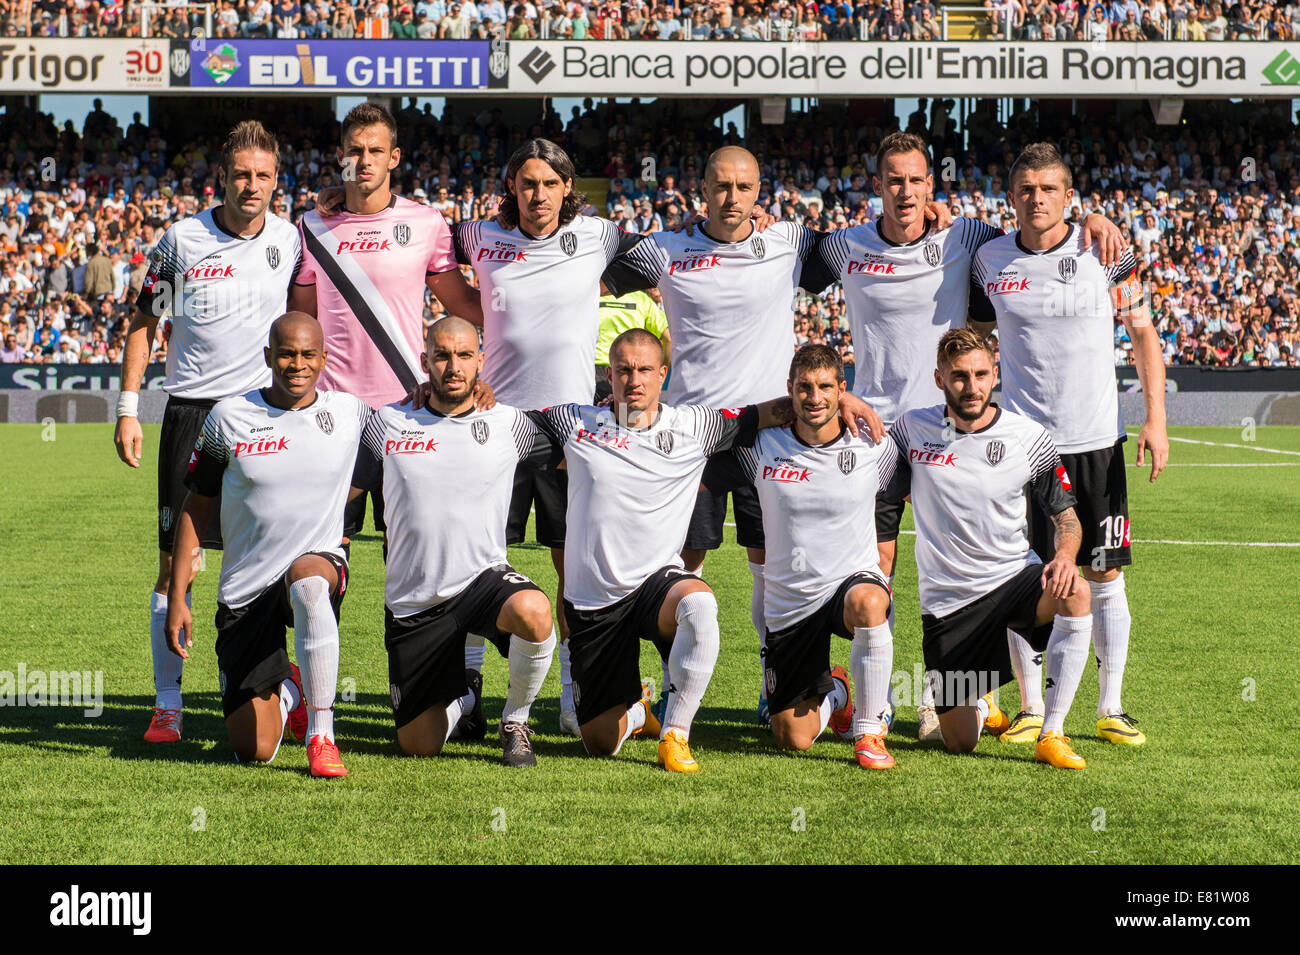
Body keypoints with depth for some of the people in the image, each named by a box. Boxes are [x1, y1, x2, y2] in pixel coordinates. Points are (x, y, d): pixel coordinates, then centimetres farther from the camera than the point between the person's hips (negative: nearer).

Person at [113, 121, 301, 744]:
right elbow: (144, 322, 7)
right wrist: (128, 408, 1)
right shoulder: (182, 241, -1)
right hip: (192, 412, -1)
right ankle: (166, 704, 3)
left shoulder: (292, 241, 3)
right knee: (176, 562, -2)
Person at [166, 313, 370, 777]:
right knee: (253, 751, -6)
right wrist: (177, 598, 1)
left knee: (307, 582, -42)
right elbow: (195, 507, 6)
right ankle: (287, 693, 33)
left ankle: (320, 734, -30)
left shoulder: (350, 413, 0)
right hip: (245, 592, 1)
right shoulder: (230, 417, -1)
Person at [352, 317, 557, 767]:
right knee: (418, 746, 4)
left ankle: (515, 721, -9)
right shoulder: (387, 423, 3)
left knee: (533, 612, -38)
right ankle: (462, 695, 42)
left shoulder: (508, 423, 1)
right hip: (413, 601, 1)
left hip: (484, 577, -1)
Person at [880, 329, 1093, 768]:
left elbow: (1066, 515, 3)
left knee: (1075, 593, -36)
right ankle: (978, 701, 37)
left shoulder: (1029, 438, -5)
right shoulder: (913, 428, -2)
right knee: (960, 744, -3)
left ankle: (1052, 735, -24)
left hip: (1014, 577, 0)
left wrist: (1064, 558, -19)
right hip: (947, 598, 0)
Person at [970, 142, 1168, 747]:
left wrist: (1155, 419, -1)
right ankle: (1031, 708, 12)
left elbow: (1143, 334, 6)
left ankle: (1111, 708, 12)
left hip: (1096, 440, -1)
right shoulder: (989, 262, 2)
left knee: (1105, 574, 1)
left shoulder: (1105, 253, -1)